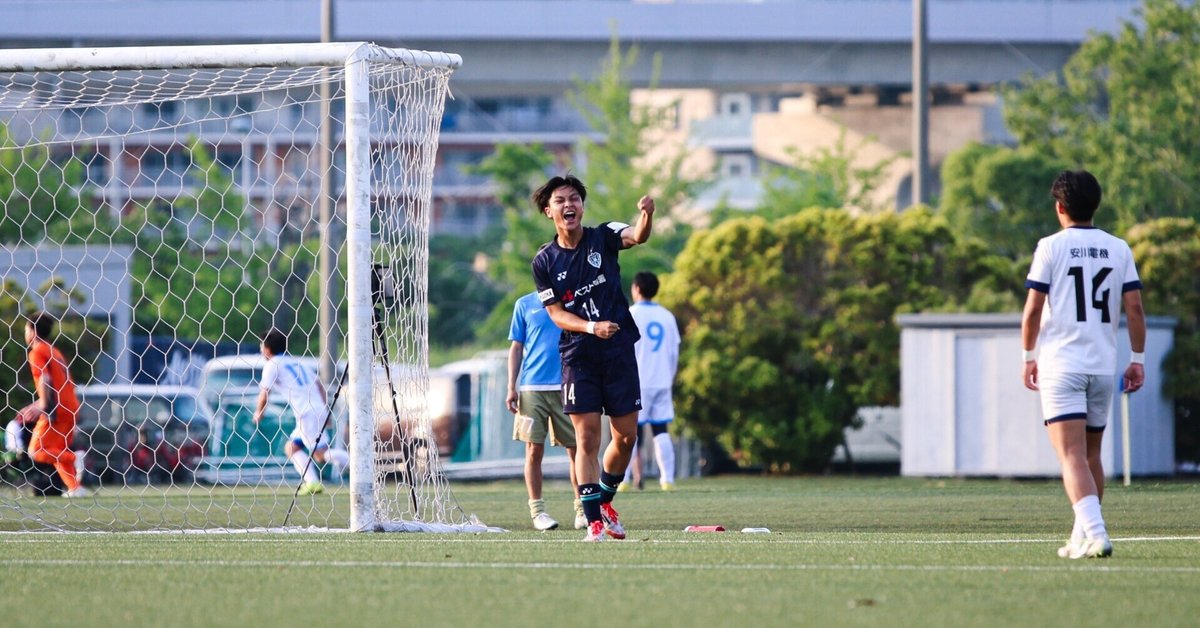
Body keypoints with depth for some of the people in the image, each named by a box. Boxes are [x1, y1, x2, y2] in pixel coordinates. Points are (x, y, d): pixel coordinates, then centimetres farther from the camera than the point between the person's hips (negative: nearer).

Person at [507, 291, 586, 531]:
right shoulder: (525, 304, 10)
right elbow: (516, 348, 10)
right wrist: (511, 388, 2)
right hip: (532, 387, -1)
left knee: (576, 450, 0)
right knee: (534, 451, -3)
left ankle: (582, 510, 9)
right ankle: (537, 510, 3)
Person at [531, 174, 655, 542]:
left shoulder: (603, 238, 0)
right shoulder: (544, 262, 1)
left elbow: (637, 237, -20)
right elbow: (557, 315, -1)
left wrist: (647, 215, -43)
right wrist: (592, 327, -19)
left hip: (619, 351, 1)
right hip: (578, 356, -1)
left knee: (626, 435, 4)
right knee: (587, 438, -7)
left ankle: (604, 500, 27)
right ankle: (594, 520, -3)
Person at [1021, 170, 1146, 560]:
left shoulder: (1051, 247, -3)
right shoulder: (1118, 249, 6)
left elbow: (1033, 309, -5)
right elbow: (1134, 307, 3)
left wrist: (1029, 356, 6)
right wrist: (1137, 359, 10)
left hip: (1060, 365, -4)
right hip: (1103, 366, 4)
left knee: (1072, 455, -11)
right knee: (1091, 454, 18)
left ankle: (1094, 532, -28)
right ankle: (1085, 538, 23)